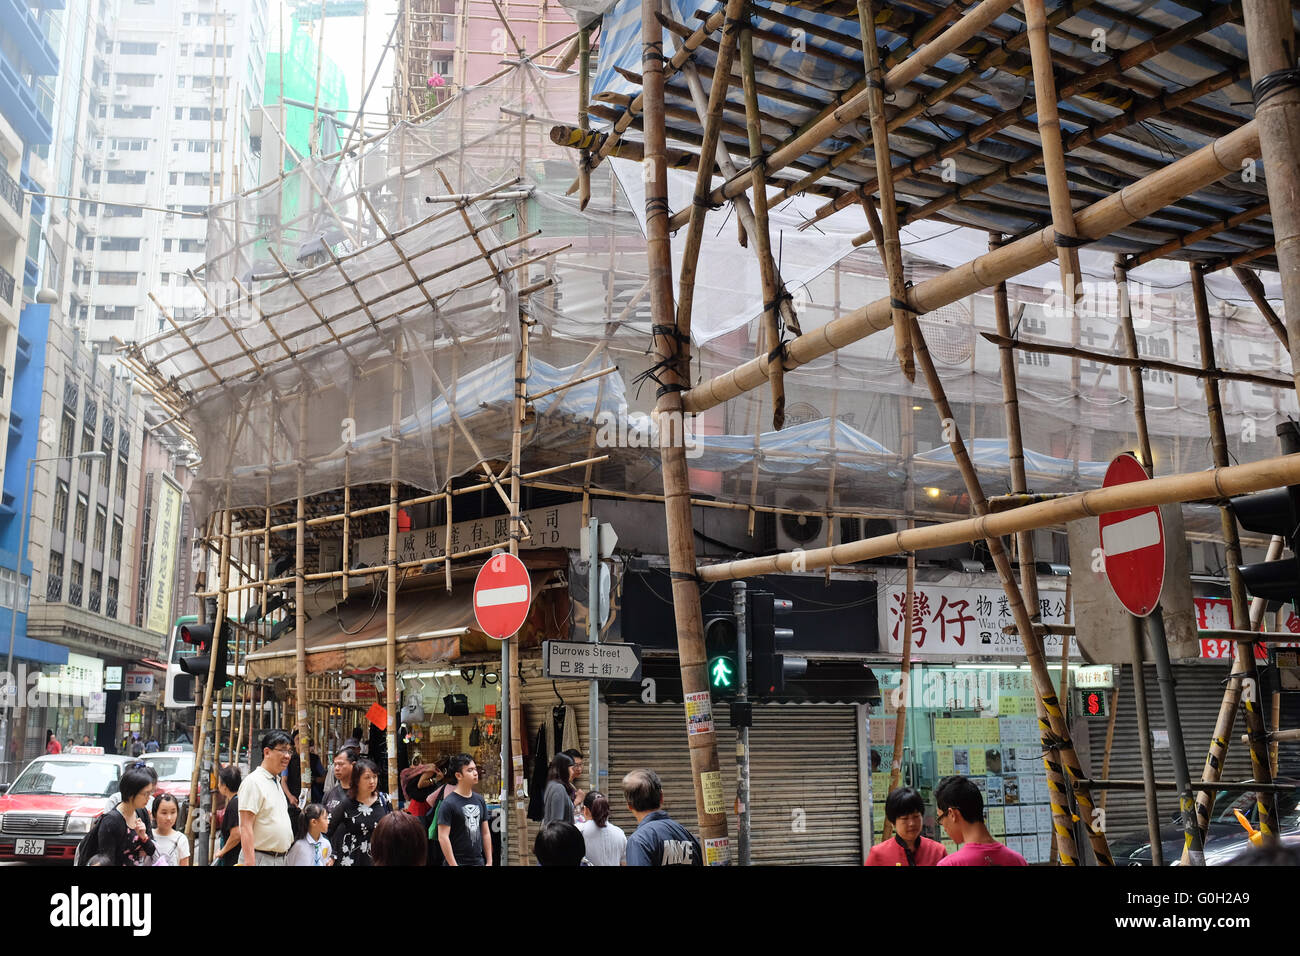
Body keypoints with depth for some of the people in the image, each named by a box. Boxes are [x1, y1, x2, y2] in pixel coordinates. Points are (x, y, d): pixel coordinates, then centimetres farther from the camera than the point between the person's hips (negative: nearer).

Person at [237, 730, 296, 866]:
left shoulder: (276, 782, 15)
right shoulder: (253, 782, -13)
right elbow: (246, 827, -18)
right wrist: (249, 862, -22)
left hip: (282, 859, 8)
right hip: (262, 859, -8)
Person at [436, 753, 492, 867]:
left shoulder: (480, 800, 10)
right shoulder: (448, 803, -10)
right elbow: (443, 837, -13)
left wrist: (489, 862, 10)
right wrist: (453, 864, -16)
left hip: (478, 861, 6)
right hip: (457, 862, -6)